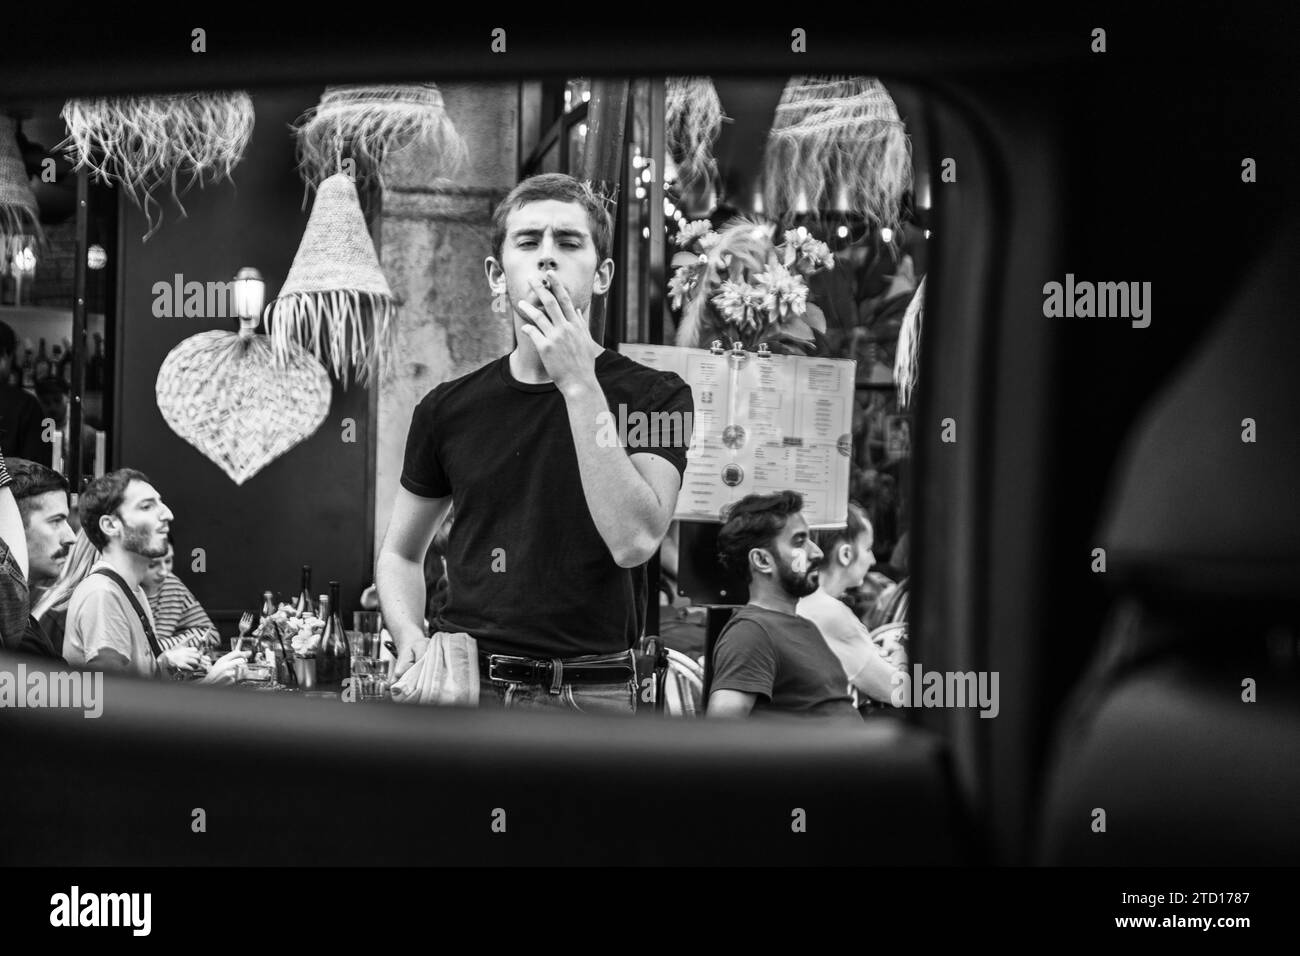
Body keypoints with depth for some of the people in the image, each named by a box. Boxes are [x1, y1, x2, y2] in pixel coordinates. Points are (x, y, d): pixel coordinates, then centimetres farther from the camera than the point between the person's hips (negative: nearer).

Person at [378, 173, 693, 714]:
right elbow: (401, 554, 21)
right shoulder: (450, 408, 10)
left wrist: (579, 385, -13)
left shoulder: (654, 398, 2)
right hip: (461, 686, 3)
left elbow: (633, 541, -14)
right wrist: (410, 637, 1)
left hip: (590, 695, -2)